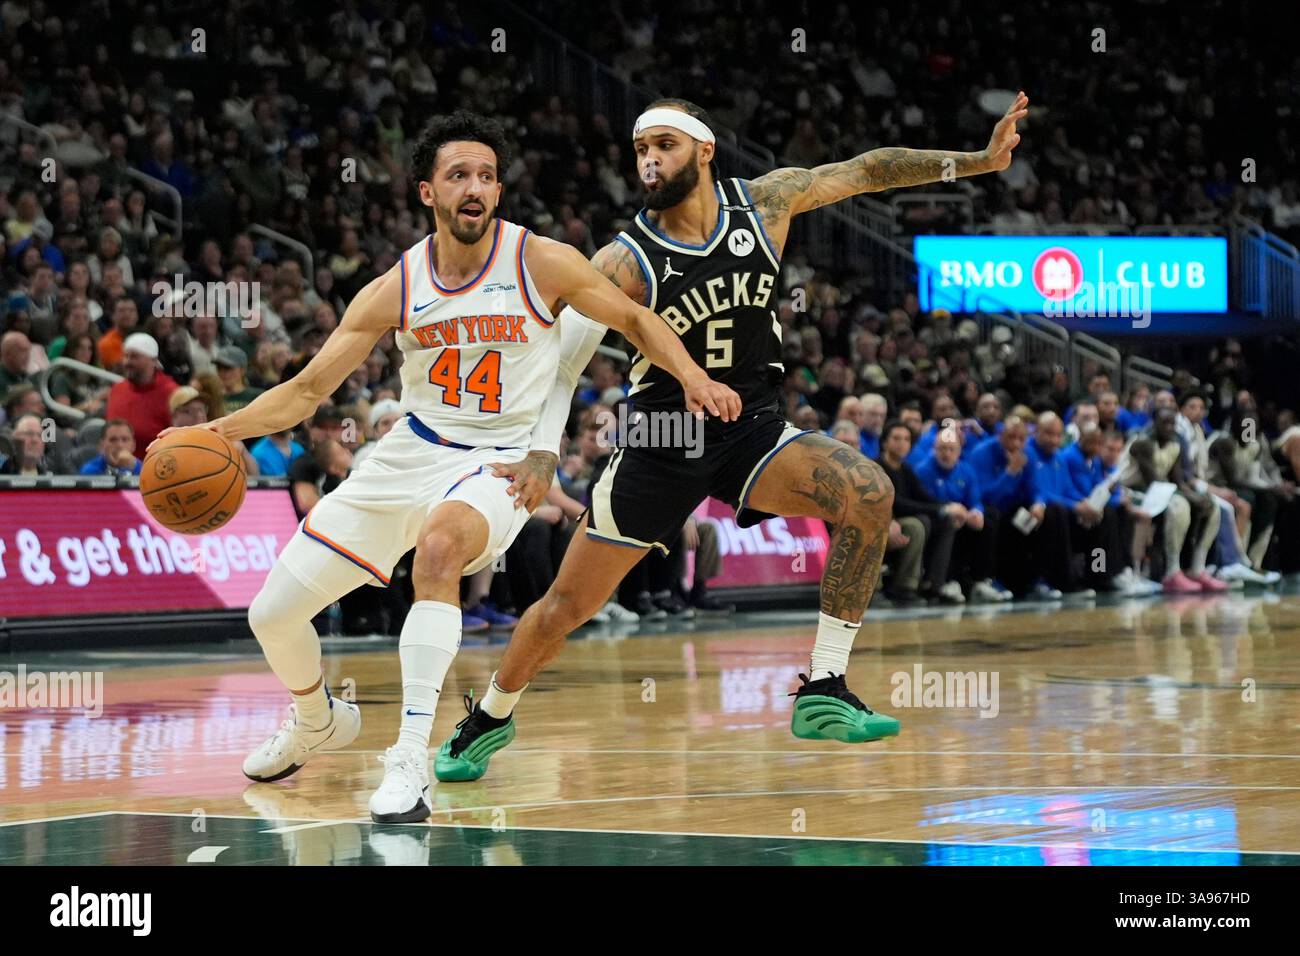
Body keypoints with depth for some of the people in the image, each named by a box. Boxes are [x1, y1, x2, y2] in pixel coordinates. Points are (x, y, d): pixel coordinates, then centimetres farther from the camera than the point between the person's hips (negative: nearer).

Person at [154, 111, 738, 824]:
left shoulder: (541, 263, -9)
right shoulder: (396, 289, -3)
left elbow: (635, 320, 4)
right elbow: (308, 389, 1)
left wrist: (692, 377, -13)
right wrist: (218, 431, -11)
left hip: (498, 464, -4)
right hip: (412, 452, 4)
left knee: (440, 542, -41)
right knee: (272, 615, 4)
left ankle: (410, 757, -39)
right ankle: (318, 721, 40)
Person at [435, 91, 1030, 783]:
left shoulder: (765, 202, -5)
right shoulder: (624, 263, -13)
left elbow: (869, 170, 5)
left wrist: (981, 159, 5)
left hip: (754, 432, 2)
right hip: (660, 442, -2)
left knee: (866, 492, -26)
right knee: (566, 607, 1)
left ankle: (823, 692, -18)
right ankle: (490, 717, 31)